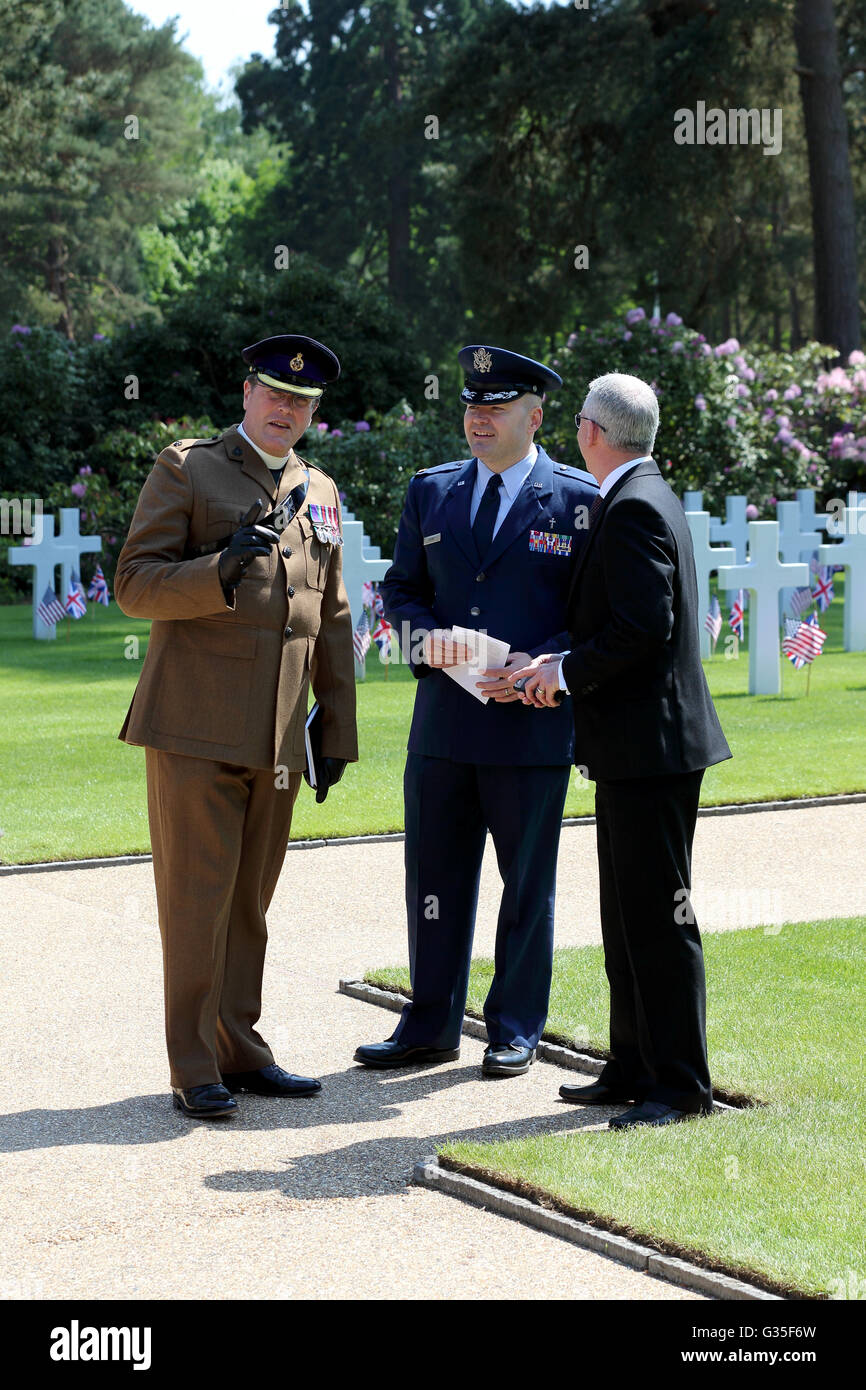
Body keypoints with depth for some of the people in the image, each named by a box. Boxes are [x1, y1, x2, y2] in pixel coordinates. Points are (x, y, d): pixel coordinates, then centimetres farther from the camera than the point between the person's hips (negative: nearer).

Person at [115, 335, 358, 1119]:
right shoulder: (186, 470, 1)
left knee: (250, 903, 10)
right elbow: (134, 585, -5)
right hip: (194, 729, -5)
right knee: (196, 901, -4)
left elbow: (332, 618, 20)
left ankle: (240, 1051, 19)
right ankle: (194, 1071, 2)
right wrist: (220, 569, -22)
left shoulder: (320, 493, 17)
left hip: (278, 735, 5)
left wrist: (338, 731, 16)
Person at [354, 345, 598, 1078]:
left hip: (532, 722, -4)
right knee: (435, 879, 9)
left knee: (527, 886, 7)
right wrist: (426, 638, -6)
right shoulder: (430, 491, 11)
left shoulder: (578, 500, -2)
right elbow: (402, 589, 15)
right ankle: (431, 1027, 20)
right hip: (443, 721, 4)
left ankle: (515, 1031, 18)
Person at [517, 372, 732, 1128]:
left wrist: (568, 670, -12)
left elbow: (644, 626, -24)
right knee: (629, 917, 15)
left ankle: (682, 1084, -1)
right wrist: (563, 663, 8)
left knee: (659, 916, -6)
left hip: (649, 746, -11)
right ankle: (635, 1067, 23)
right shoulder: (642, 498, 16)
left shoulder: (635, 507, -16)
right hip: (634, 748, 11)